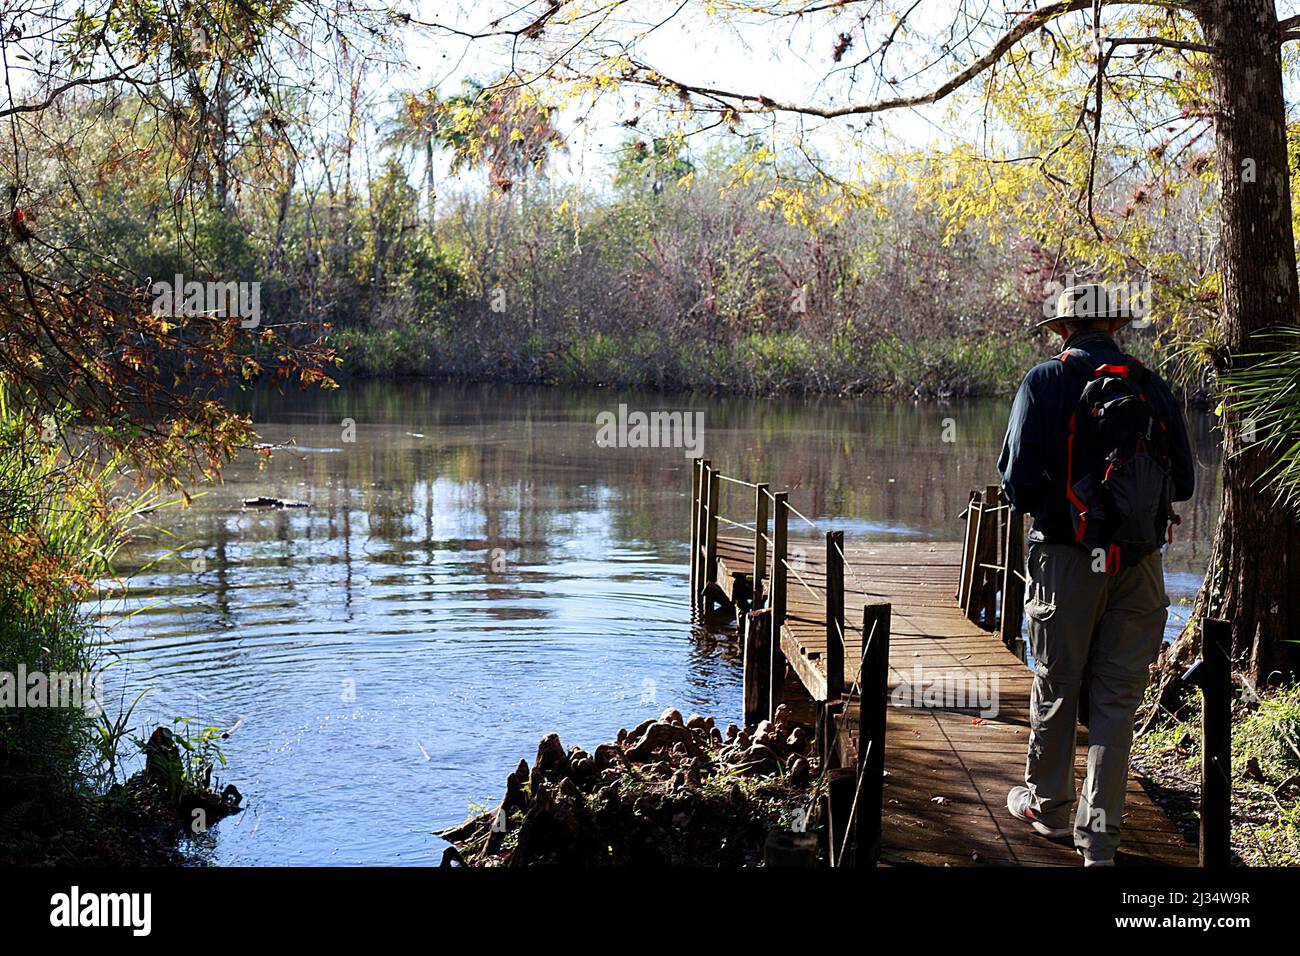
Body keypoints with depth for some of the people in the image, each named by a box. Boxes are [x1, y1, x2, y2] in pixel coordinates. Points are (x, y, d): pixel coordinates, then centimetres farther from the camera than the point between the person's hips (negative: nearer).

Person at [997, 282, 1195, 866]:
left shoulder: (1046, 382, -4)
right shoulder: (1153, 388, 6)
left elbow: (1018, 478, -10)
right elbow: (1182, 483, 8)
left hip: (1068, 560, -2)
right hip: (1140, 566, 3)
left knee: (1056, 687, 12)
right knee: (1116, 698, 8)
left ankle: (1046, 805, 28)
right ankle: (1099, 835, 9)